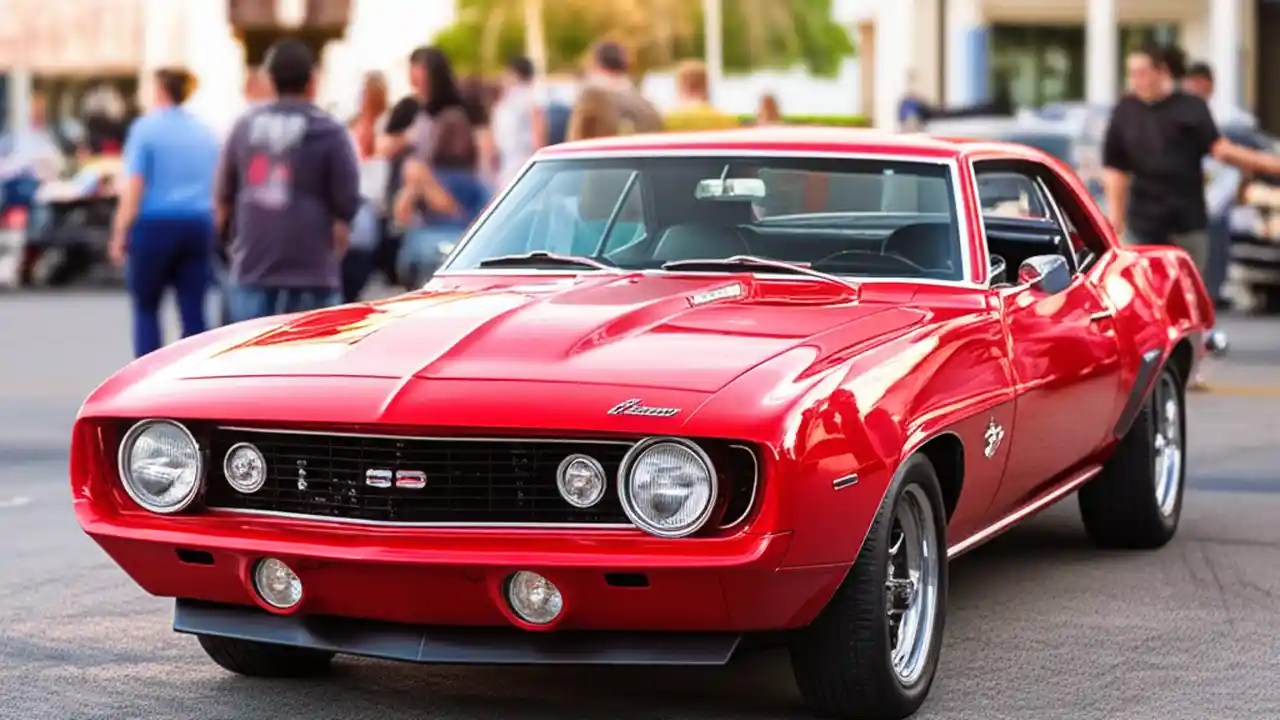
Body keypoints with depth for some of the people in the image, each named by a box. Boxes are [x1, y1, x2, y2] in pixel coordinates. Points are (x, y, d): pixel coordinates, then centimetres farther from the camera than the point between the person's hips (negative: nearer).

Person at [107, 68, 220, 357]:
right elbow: (217, 189, 15)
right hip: (199, 226, 4)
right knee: (193, 310, 3)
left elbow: (133, 187, -9)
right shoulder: (206, 131, 10)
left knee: (145, 308, 8)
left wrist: (119, 234, -6)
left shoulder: (146, 127, -5)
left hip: (155, 225, -4)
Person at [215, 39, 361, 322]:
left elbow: (224, 195, 16)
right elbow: (346, 203, -7)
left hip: (252, 268, 4)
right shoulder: (329, 132, -6)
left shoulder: (244, 126, 8)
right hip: (310, 269, -4)